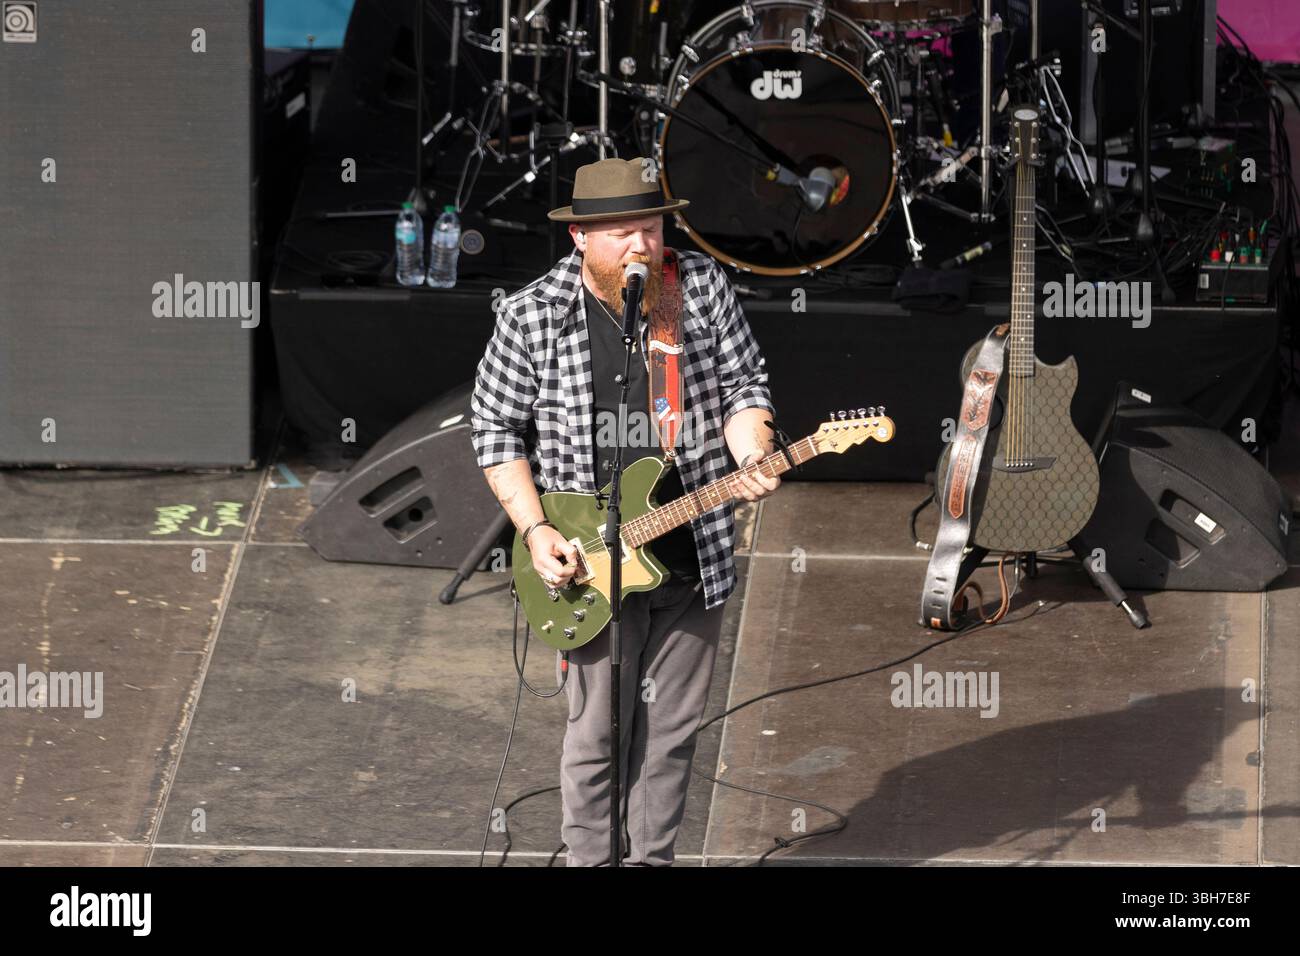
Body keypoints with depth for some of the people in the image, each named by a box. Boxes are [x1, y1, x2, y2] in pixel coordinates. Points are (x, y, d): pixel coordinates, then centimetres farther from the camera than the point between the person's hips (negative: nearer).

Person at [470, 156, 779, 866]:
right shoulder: (532, 316, -8)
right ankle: (592, 862, 17)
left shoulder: (703, 286, -1)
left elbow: (744, 384, 6)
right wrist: (535, 531, -9)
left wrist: (751, 460, -13)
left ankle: (650, 859, 24)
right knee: (599, 732, 2)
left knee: (673, 728, 10)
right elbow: (495, 426, -1)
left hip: (697, 555, 3)